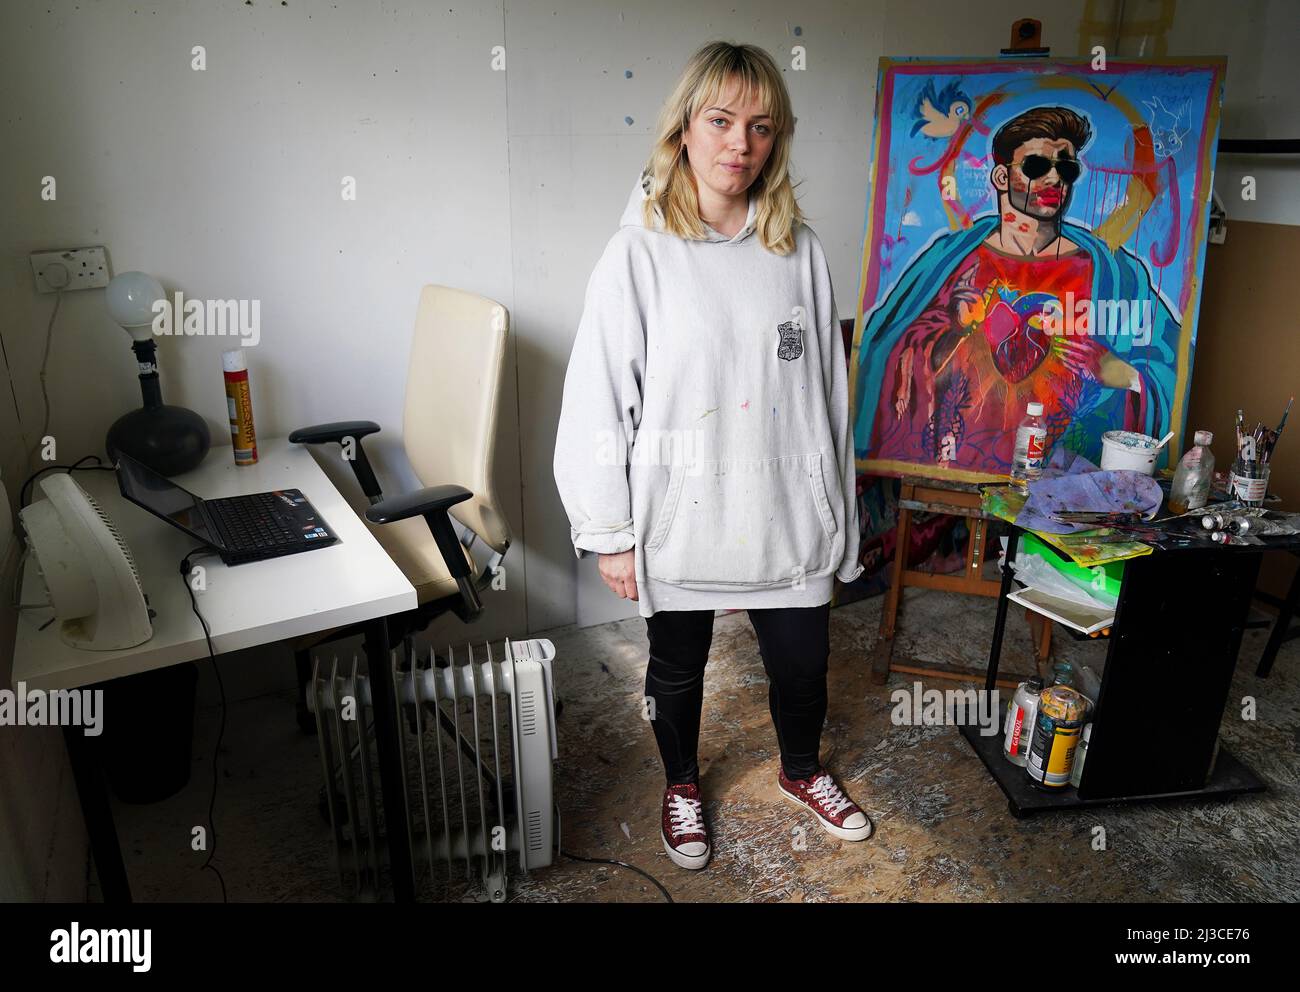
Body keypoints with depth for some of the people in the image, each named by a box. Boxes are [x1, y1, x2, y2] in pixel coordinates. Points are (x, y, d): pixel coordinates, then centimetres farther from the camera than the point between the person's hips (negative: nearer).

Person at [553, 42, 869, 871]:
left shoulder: (801, 251, 0)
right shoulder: (640, 252, -10)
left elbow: (829, 390, 5)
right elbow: (598, 401, -9)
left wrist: (838, 515, 8)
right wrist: (610, 532, -9)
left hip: (786, 513, 3)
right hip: (679, 516, -2)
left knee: (803, 661, 17)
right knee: (678, 668, 18)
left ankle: (802, 770, 49)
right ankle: (683, 783, 47)